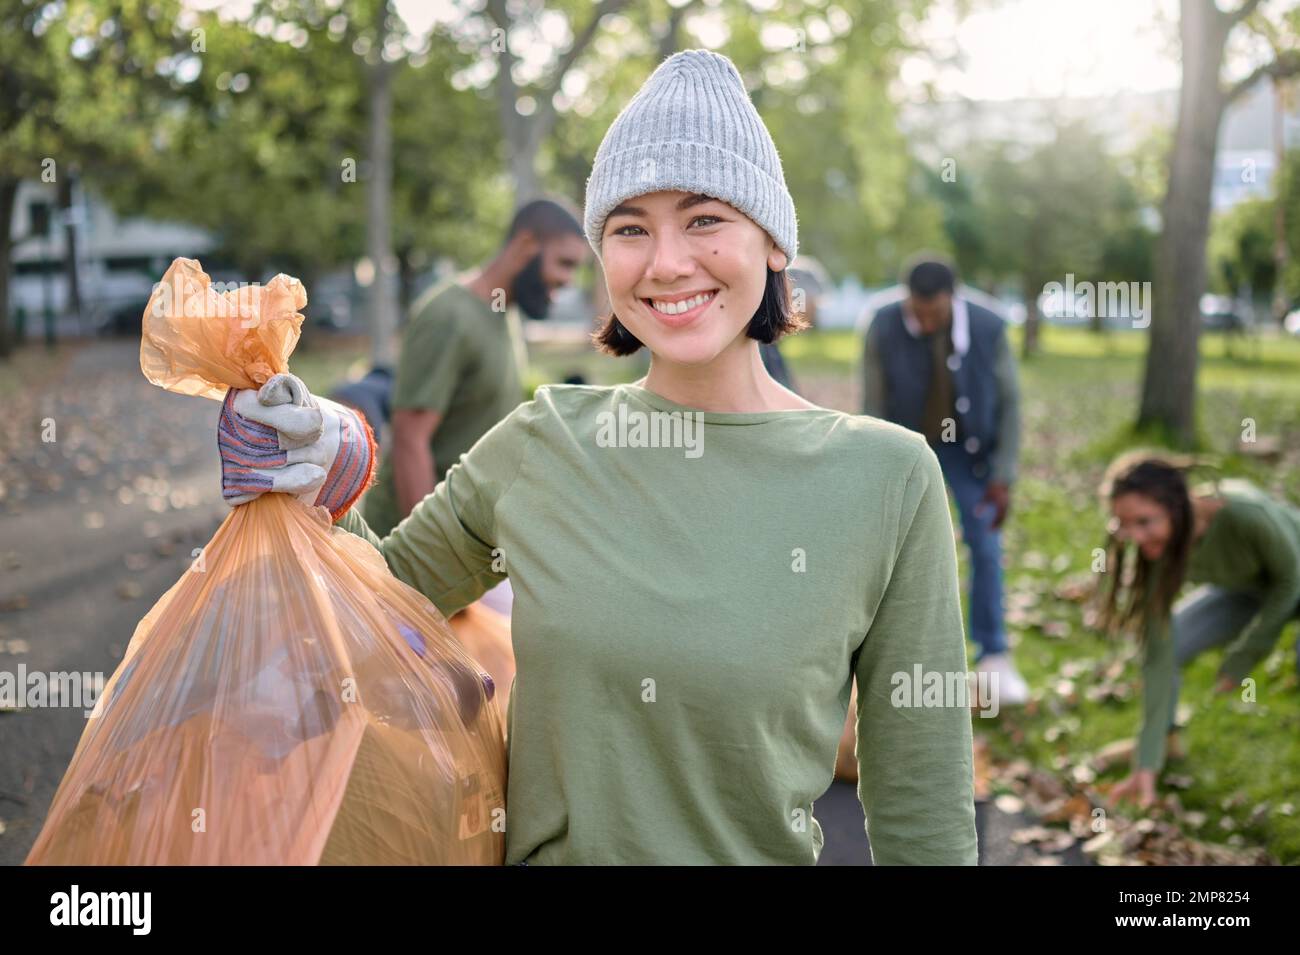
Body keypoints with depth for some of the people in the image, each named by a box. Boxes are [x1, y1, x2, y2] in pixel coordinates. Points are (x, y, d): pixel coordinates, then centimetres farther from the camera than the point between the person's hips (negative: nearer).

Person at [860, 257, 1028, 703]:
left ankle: (994, 656, 12)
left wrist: (1004, 478, -15)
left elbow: (1008, 402, -12)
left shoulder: (988, 329, -25)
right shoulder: (883, 329, -26)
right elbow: (874, 408, -17)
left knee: (985, 549, -2)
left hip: (968, 448, 1)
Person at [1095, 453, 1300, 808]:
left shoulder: (1246, 515, -43)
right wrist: (1147, 762, -29)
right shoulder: (1153, 546, -28)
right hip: (1246, 588, 4)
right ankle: (1166, 739, 18)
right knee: (1159, 640, -10)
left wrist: (1243, 657, -19)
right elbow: (1158, 653, -26)